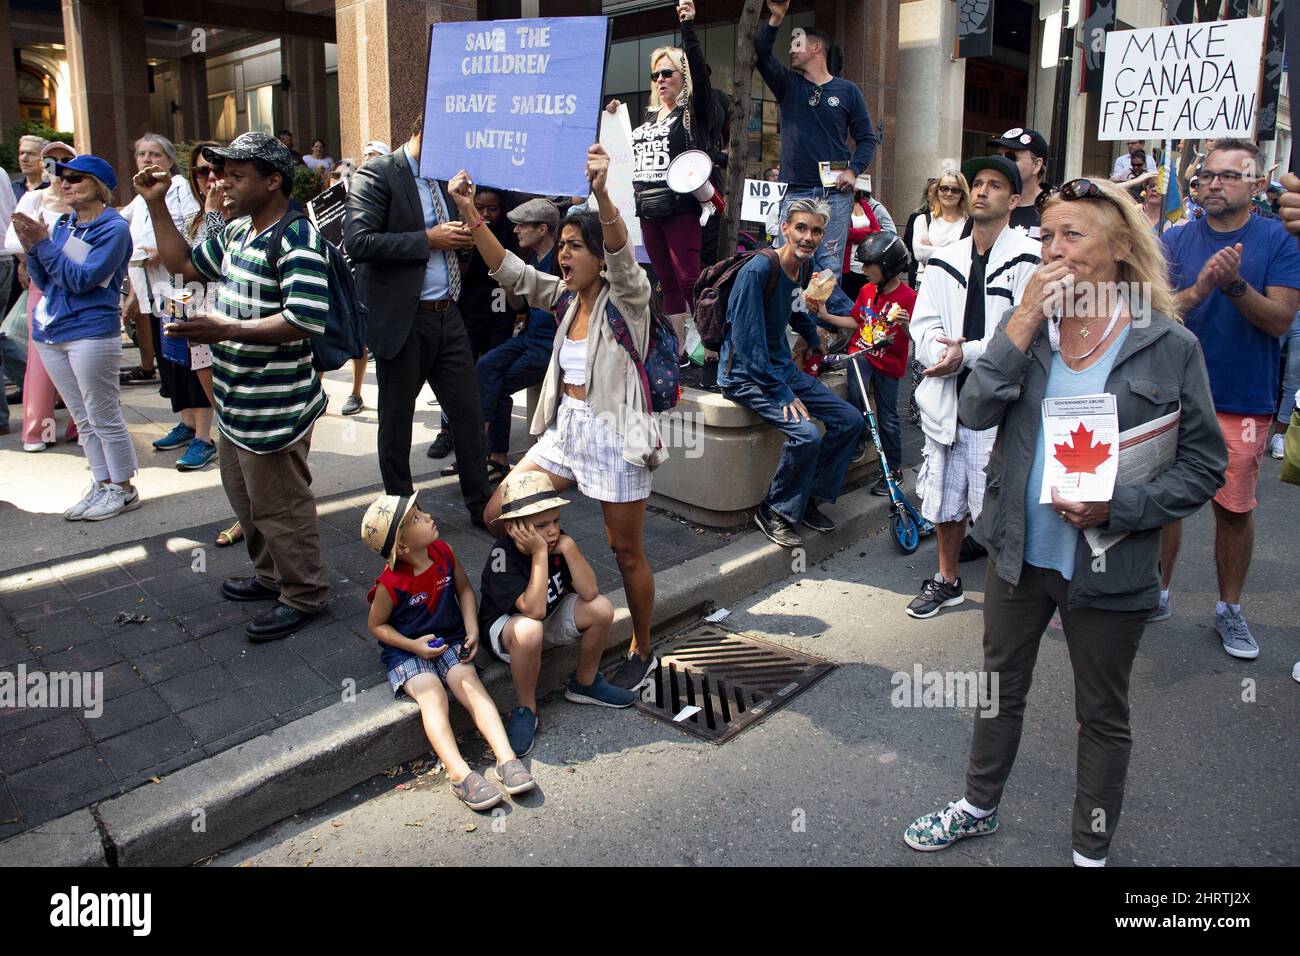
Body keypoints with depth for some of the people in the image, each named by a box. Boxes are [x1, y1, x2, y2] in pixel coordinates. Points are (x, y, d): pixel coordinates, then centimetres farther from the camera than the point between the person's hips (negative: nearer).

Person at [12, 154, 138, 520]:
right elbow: (44, 281, 11)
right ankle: (102, 485, 22)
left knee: (104, 418, 0)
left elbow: (82, 280, -16)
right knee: (83, 418, 13)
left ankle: (123, 490, 12)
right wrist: (31, 248, -5)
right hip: (50, 332, 7)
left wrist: (44, 243, -17)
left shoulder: (114, 228, -9)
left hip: (91, 334, -7)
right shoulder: (62, 225, 10)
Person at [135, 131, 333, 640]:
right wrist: (157, 205, 15)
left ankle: (304, 594, 21)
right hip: (235, 401, 10)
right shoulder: (236, 232, 10)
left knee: (278, 506, 3)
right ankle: (270, 575, 41)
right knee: (245, 498, 23)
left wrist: (227, 329, -28)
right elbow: (185, 264, 25)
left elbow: (306, 320, -29)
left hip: (274, 408, -10)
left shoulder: (297, 239, -19)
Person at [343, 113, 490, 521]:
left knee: (469, 414, 8)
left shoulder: (444, 176, 13)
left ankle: (481, 505, 20)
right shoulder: (376, 175, -9)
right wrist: (428, 240, -20)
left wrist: (462, 236, 2)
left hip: (448, 316, 7)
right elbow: (358, 242, -20)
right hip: (402, 320, -6)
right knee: (396, 421, 9)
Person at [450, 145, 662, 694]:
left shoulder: (626, 298, -11)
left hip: (614, 433, -7)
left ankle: (642, 653, 25)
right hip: (565, 427, 7)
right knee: (498, 514, 4)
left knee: (627, 552, 5)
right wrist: (469, 212, -12)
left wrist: (601, 194, -49)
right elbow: (510, 271, 1)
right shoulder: (565, 297, 8)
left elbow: (622, 256, -31)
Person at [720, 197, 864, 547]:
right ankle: (773, 512, -6)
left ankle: (809, 499, 14)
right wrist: (782, 393, -24)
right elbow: (747, 339, -24)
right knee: (806, 433, -27)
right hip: (746, 375, -9)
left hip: (782, 368, 9)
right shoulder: (758, 269, -20)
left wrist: (813, 338, 29)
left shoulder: (801, 268, 5)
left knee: (851, 420, 1)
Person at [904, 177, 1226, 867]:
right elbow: (976, 412, -14)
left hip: (1109, 569, -3)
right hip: (1018, 550, 3)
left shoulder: (1169, 348, -11)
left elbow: (1203, 466, -8)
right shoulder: (1028, 324, -1)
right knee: (1001, 686, 22)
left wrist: (1116, 506, -21)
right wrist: (1022, 325, -22)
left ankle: (1091, 850, 36)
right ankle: (978, 808, 44)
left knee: (1102, 715, 15)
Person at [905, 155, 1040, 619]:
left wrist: (966, 353, -18)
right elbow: (923, 325, 6)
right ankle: (947, 581, 31)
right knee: (946, 496, 15)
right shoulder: (944, 260, 12)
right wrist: (943, 353, -15)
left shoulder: (1028, 259, -5)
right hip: (948, 397, 5)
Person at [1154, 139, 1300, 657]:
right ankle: (1156, 594, 25)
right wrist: (1200, 289, -23)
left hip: (1243, 400, -1)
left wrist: (1235, 284, -25)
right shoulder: (1176, 240, 3)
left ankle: (1230, 610, 22)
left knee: (1235, 507, 6)